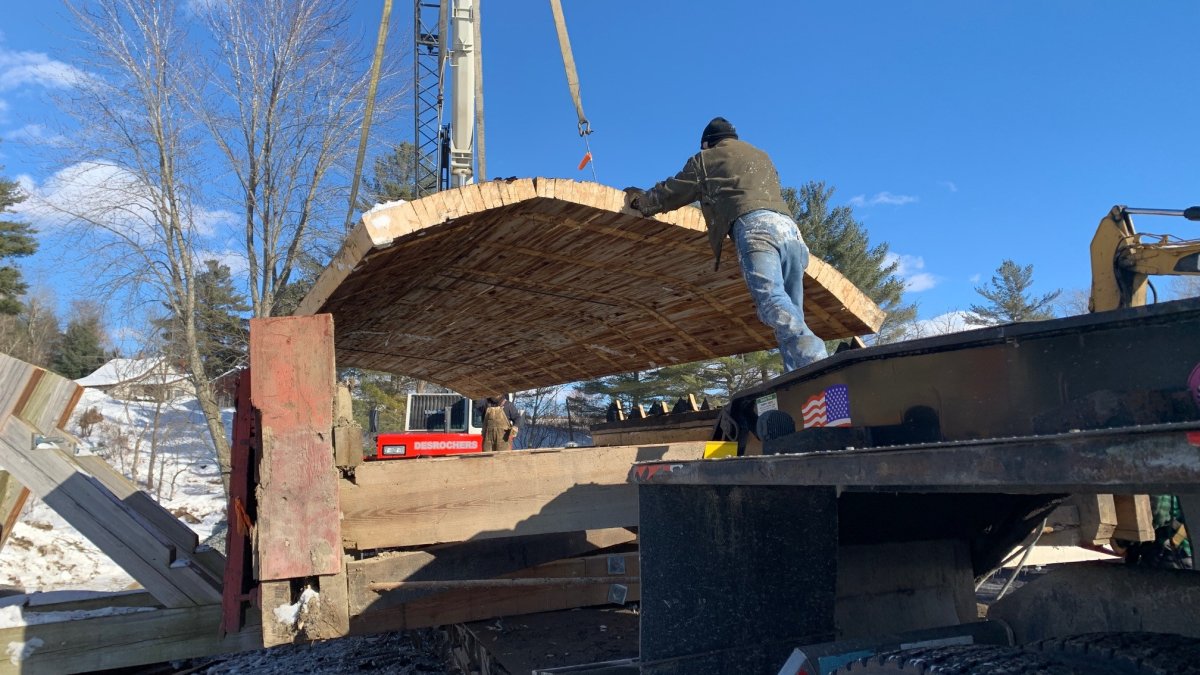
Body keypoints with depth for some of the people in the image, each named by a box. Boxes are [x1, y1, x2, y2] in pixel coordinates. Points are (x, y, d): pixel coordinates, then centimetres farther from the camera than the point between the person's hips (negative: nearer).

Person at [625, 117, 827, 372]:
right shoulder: (762, 157, 39)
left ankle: (819, 366, -45)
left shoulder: (706, 158, 22)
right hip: (790, 228, 7)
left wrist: (640, 200, 47)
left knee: (772, 300, -24)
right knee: (791, 313, 2)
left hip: (754, 227, -6)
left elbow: (671, 193, 29)